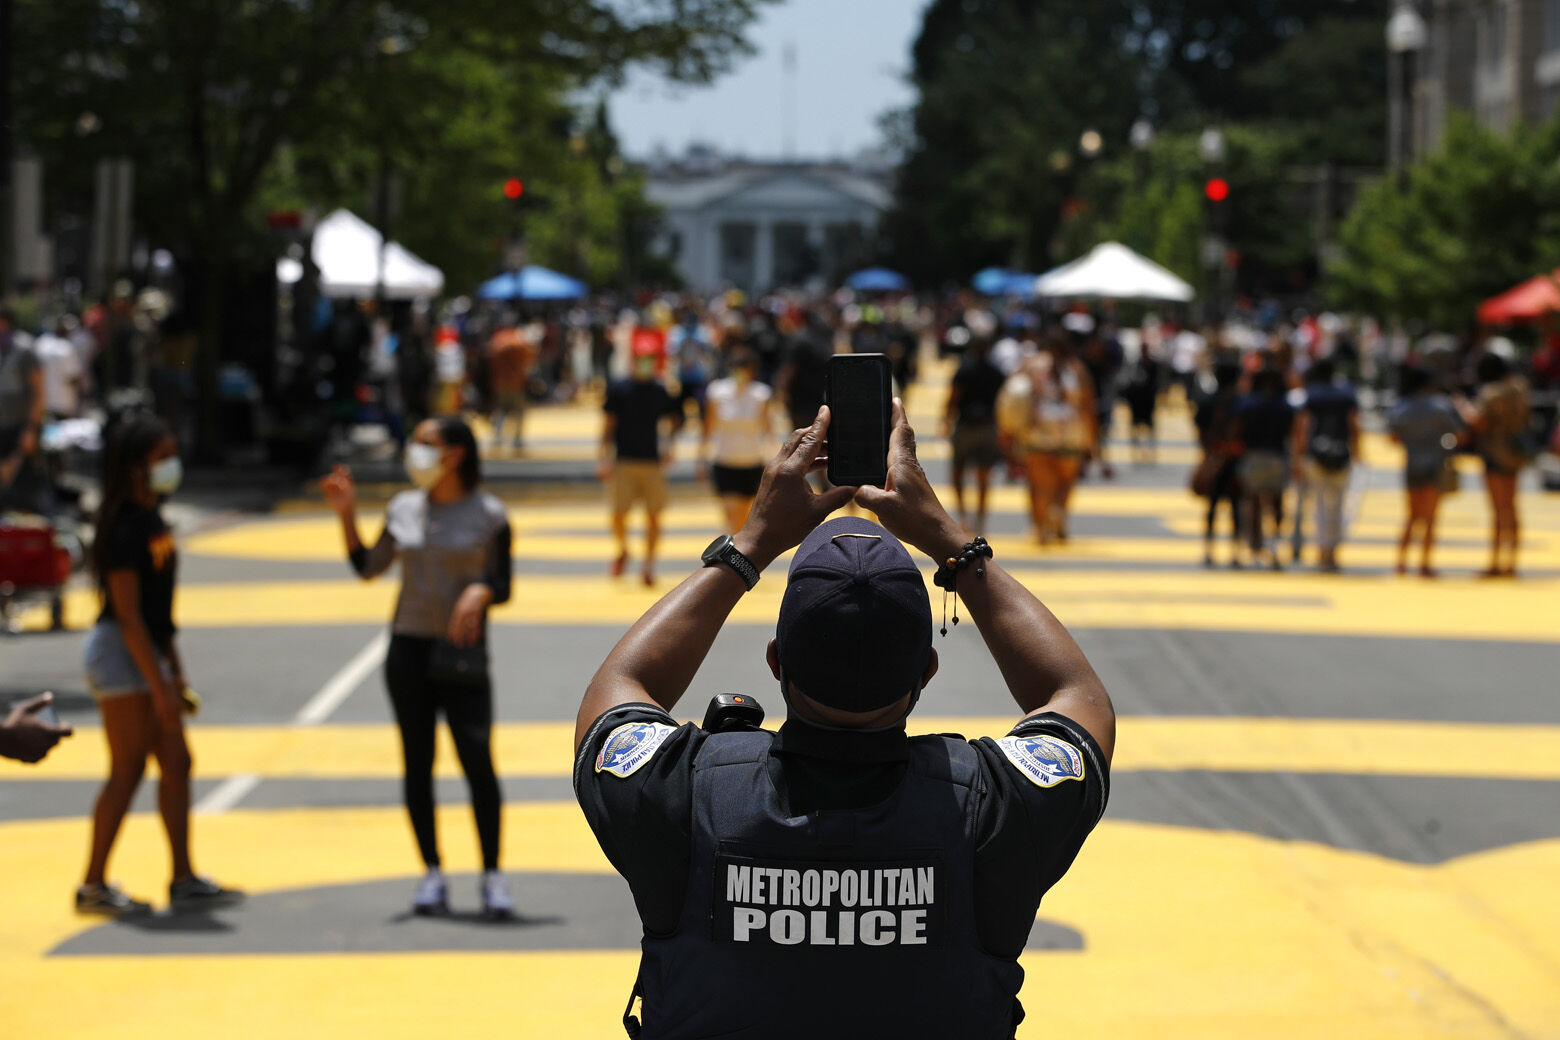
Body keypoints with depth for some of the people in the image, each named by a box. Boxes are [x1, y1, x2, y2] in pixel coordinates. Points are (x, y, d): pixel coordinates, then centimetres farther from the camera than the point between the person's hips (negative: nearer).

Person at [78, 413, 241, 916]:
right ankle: (93, 886, 3)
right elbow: (128, 615, -21)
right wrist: (159, 685, -22)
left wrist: (175, 671, 18)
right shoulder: (124, 529, -18)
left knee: (176, 763, 8)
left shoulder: (153, 520, 11)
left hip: (147, 653, 9)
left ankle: (184, 880, 13)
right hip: (119, 654, -9)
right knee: (127, 771, -5)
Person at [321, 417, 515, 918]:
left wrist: (479, 592, -20)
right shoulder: (403, 509, 8)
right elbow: (367, 567, 15)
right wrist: (346, 514, 6)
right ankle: (432, 873, 13)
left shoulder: (488, 514, -2)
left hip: (461, 652, -4)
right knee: (417, 760, 5)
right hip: (409, 646, 4)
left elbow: (503, 585, 1)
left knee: (477, 760, -8)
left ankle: (492, 876, 0)